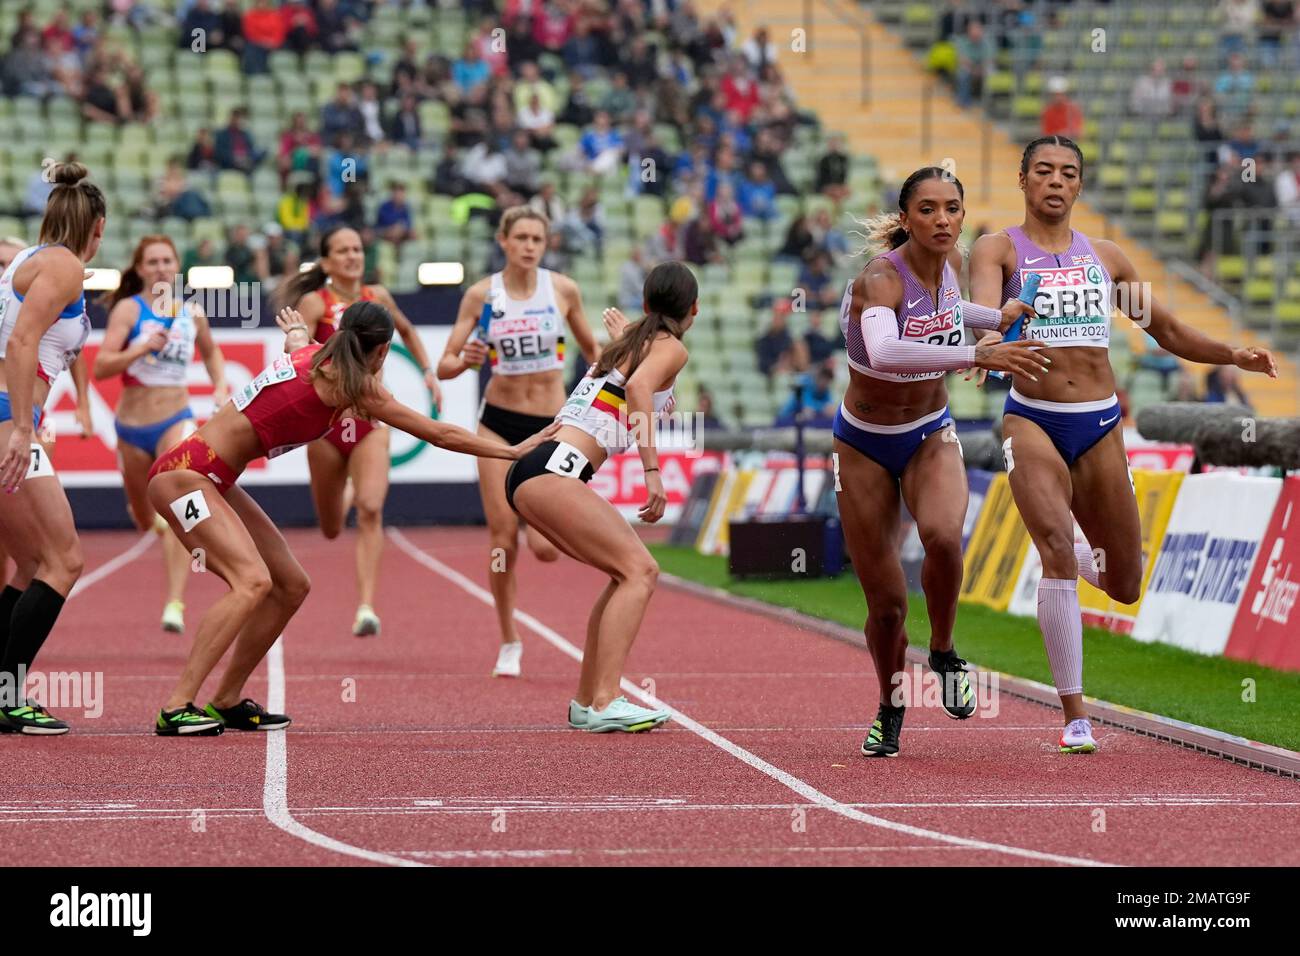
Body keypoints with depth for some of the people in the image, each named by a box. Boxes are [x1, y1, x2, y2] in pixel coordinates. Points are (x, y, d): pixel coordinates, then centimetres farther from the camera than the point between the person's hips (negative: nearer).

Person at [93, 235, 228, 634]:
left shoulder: (192, 312, 3)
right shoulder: (129, 309, -7)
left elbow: (211, 351, 25)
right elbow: (101, 366, -16)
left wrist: (221, 385, 7)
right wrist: (143, 348, -30)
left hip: (176, 421, 0)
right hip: (133, 425, 0)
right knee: (145, 520, 18)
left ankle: (174, 604, -25)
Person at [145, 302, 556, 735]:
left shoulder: (312, 356, 10)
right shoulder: (351, 383, -14)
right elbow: (440, 434, -9)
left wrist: (297, 333, 60)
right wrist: (513, 452, -1)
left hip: (213, 482, 10)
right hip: (184, 475, -10)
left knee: (291, 587, 10)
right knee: (252, 581, -26)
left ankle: (227, 702, 17)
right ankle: (175, 710, -30)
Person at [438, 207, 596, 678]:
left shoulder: (563, 289, -4)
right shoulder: (481, 294, -6)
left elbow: (591, 348, 11)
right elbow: (444, 366, -6)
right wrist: (465, 360, -28)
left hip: (551, 426, 0)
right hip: (499, 423, 0)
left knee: (544, 547, -11)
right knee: (502, 540, -5)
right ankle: (509, 643, 13)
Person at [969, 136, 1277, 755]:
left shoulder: (1106, 257, 13)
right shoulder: (1000, 251, 1)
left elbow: (1169, 333, 19)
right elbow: (982, 313, -18)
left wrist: (1233, 355, 3)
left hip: (1100, 425, 4)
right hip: (1032, 420, -4)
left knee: (1125, 586, 7)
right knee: (1057, 551, -22)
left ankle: (1067, 554, 45)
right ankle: (1074, 716, -17)